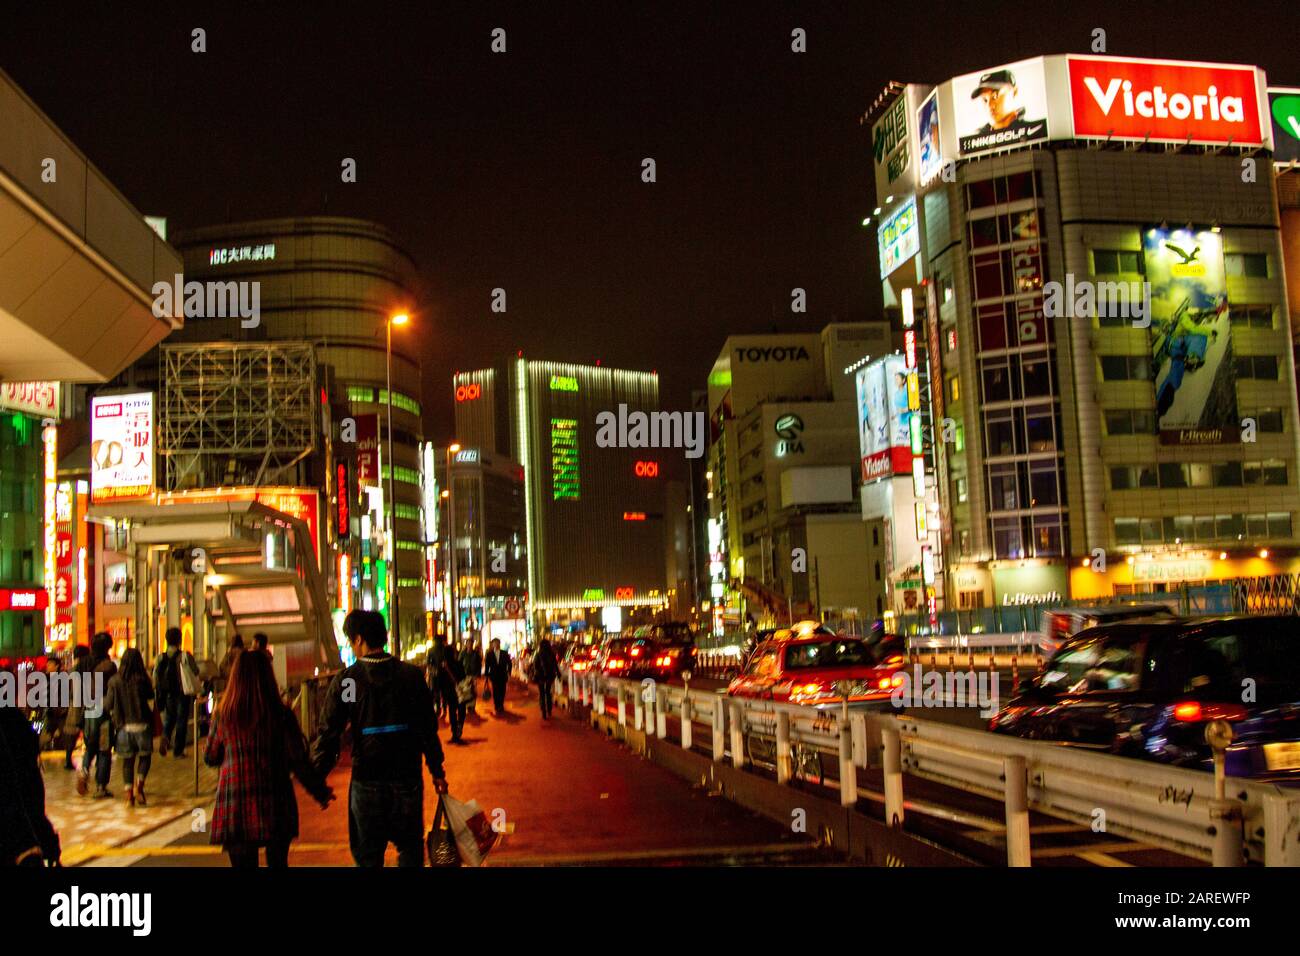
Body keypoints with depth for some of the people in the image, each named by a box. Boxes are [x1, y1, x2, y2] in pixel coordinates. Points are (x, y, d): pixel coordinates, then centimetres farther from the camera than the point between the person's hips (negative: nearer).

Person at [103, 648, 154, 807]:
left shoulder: (115, 681, -3)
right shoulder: (143, 680, -7)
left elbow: (108, 705, 0)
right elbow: (151, 701, -4)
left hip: (124, 726, 2)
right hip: (142, 725, -2)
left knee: (127, 760, 11)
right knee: (145, 756, 14)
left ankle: (129, 793, 8)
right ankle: (139, 785, -4)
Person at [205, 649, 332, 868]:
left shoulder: (224, 716, -4)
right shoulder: (281, 715, -9)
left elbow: (210, 758, 10)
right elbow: (299, 762, -6)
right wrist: (321, 793, 6)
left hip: (235, 810, 1)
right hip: (276, 809, 0)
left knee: (243, 863, 6)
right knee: (277, 861, 17)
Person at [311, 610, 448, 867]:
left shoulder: (345, 680, -8)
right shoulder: (412, 675, -2)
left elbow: (328, 734, -7)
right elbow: (428, 729, 2)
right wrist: (437, 771, 10)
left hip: (366, 780, -1)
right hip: (408, 778, 1)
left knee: (368, 855, 12)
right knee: (410, 848, 15)